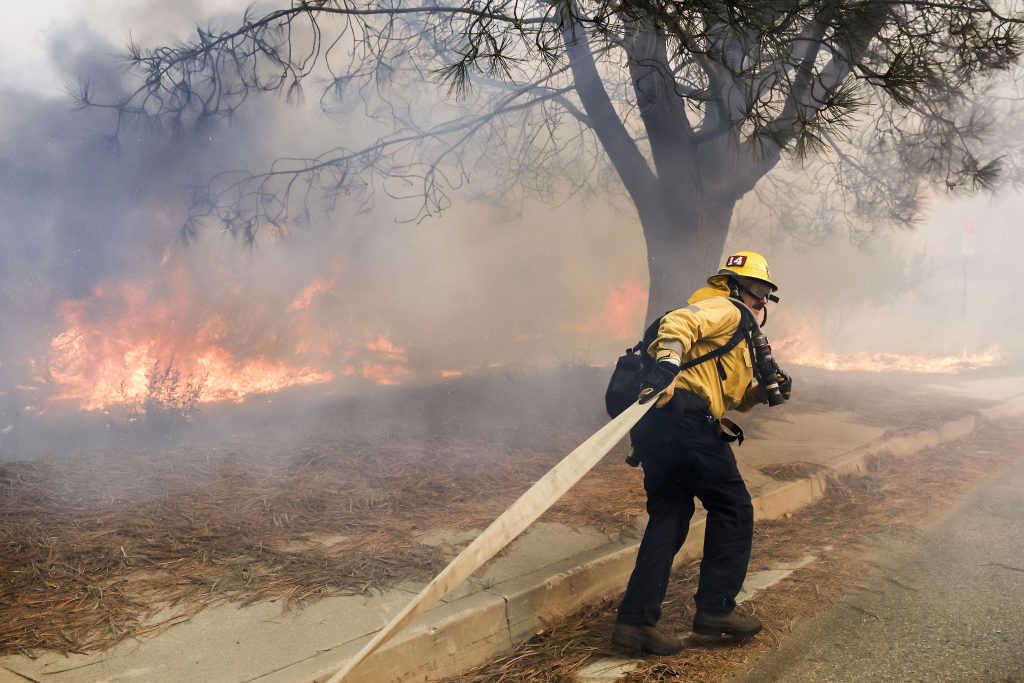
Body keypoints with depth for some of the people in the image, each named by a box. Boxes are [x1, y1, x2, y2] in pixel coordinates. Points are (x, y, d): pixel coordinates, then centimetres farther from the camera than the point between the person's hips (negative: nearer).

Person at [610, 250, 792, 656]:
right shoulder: (725, 310, 4)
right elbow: (679, 322, -17)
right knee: (733, 509, 4)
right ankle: (715, 608, 7)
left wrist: (766, 389, 18)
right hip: (684, 415, -10)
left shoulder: (738, 334, 35)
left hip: (655, 424, 10)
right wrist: (668, 363, -33)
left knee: (669, 517, 9)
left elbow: (735, 397, 36)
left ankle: (636, 620, 5)